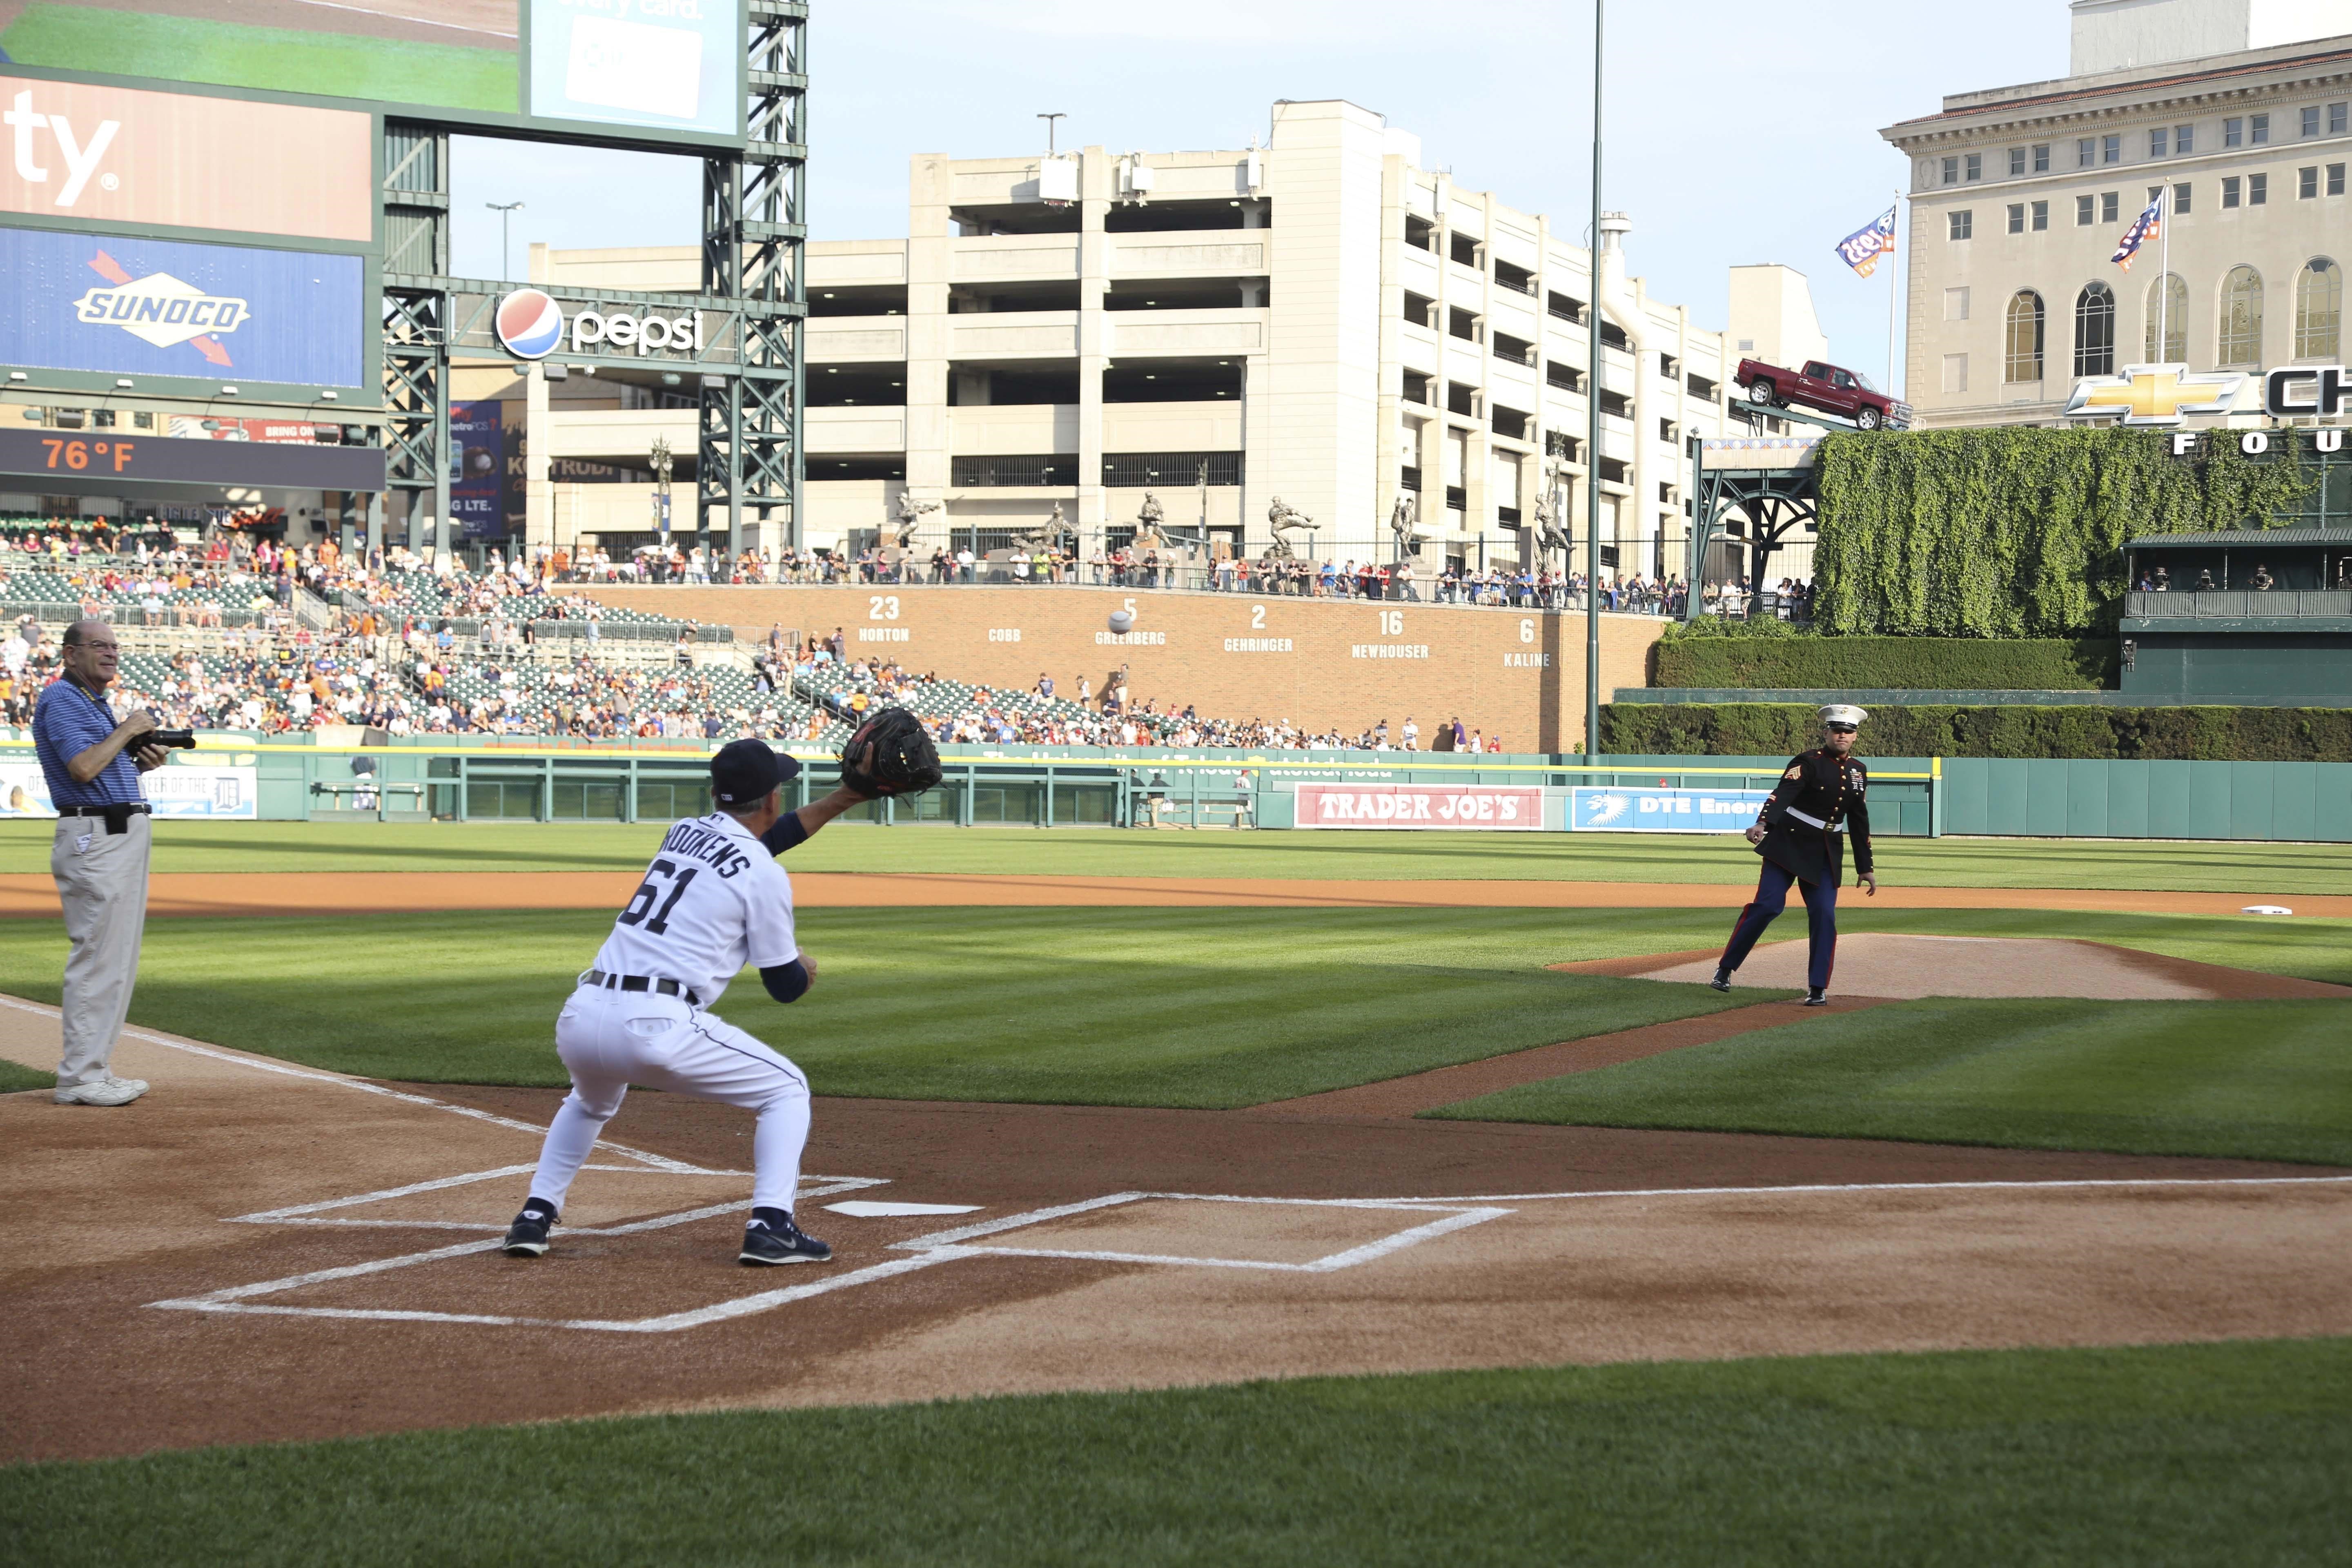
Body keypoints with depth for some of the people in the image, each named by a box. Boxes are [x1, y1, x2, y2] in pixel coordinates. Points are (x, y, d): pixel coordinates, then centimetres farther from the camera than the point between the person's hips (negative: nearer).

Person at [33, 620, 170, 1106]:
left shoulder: (97, 704, 21)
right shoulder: (61, 699, -10)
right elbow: (82, 768, -22)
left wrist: (140, 764, 9)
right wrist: (127, 731, -12)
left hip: (125, 837, 10)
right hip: (94, 839, -10)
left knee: (117, 960, 11)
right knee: (98, 957, -10)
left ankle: (91, 1070, 16)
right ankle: (79, 1077, -8)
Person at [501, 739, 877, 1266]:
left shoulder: (684, 832, 20)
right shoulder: (765, 875, 2)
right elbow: (785, 986, 9)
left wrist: (845, 798, 41)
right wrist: (807, 970, 34)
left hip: (581, 1019, 6)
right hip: (657, 1027, -6)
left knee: (591, 1102, 39)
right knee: (787, 1090, 13)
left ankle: (534, 1218, 25)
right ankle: (770, 1226, -2)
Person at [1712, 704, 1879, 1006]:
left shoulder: (1859, 771, 10)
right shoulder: (1809, 762, -9)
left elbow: (1859, 821, 16)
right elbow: (1784, 793, -26)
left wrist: (1865, 866, 15)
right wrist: (1762, 823, -44)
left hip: (1826, 853, 5)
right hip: (1788, 844, -5)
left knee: (1824, 914, -5)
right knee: (1768, 905, -14)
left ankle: (1818, 989, 3)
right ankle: (1725, 970, -3)